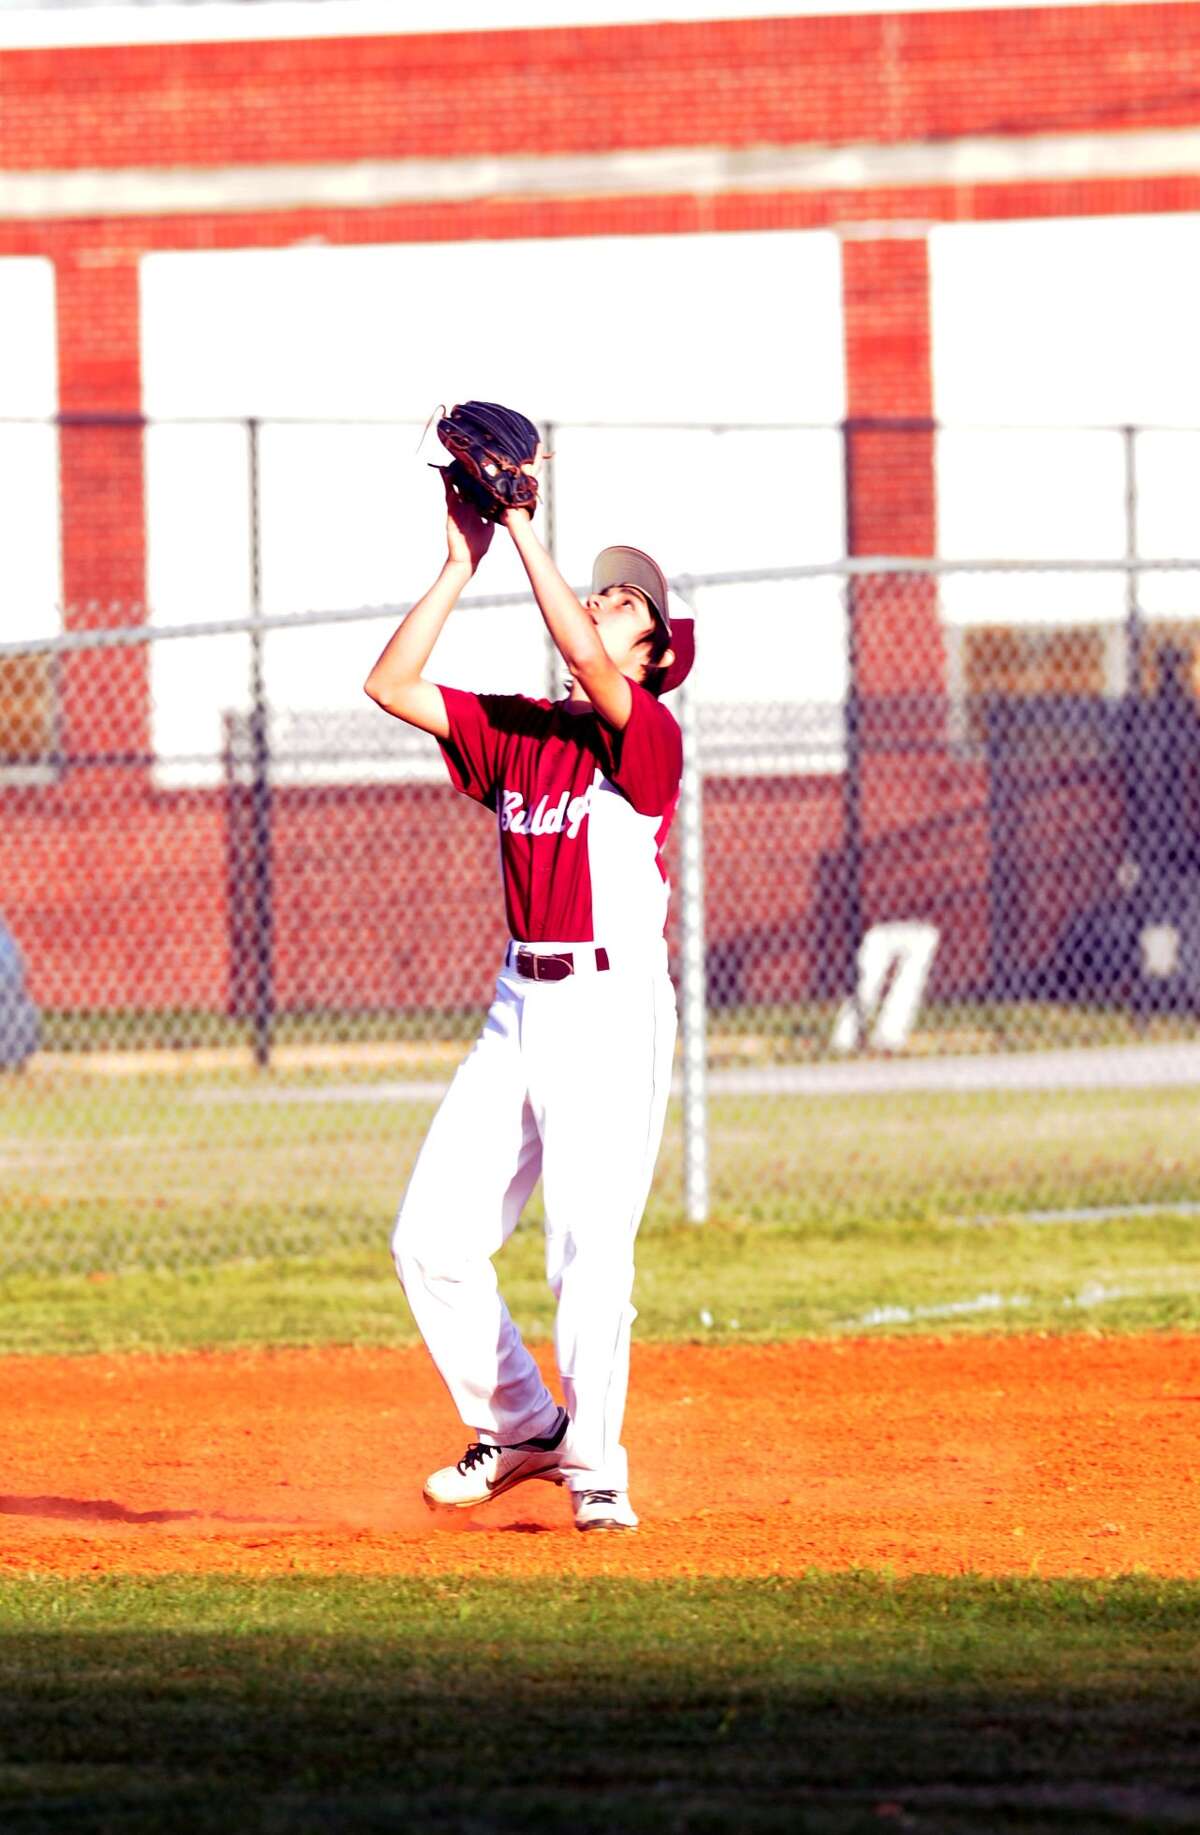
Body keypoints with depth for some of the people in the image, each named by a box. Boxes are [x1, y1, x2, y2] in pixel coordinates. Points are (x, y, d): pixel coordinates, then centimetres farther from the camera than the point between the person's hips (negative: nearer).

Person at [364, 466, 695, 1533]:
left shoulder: (650, 735, -6)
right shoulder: (515, 732, 13)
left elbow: (586, 662, -24)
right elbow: (392, 686, 6)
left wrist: (524, 530, -18)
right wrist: (462, 565, 2)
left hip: (613, 1012, -7)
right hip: (520, 1007, 7)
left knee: (591, 1246, -13)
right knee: (433, 1238, 3)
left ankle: (593, 1464, -1)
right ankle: (517, 1428, 19)